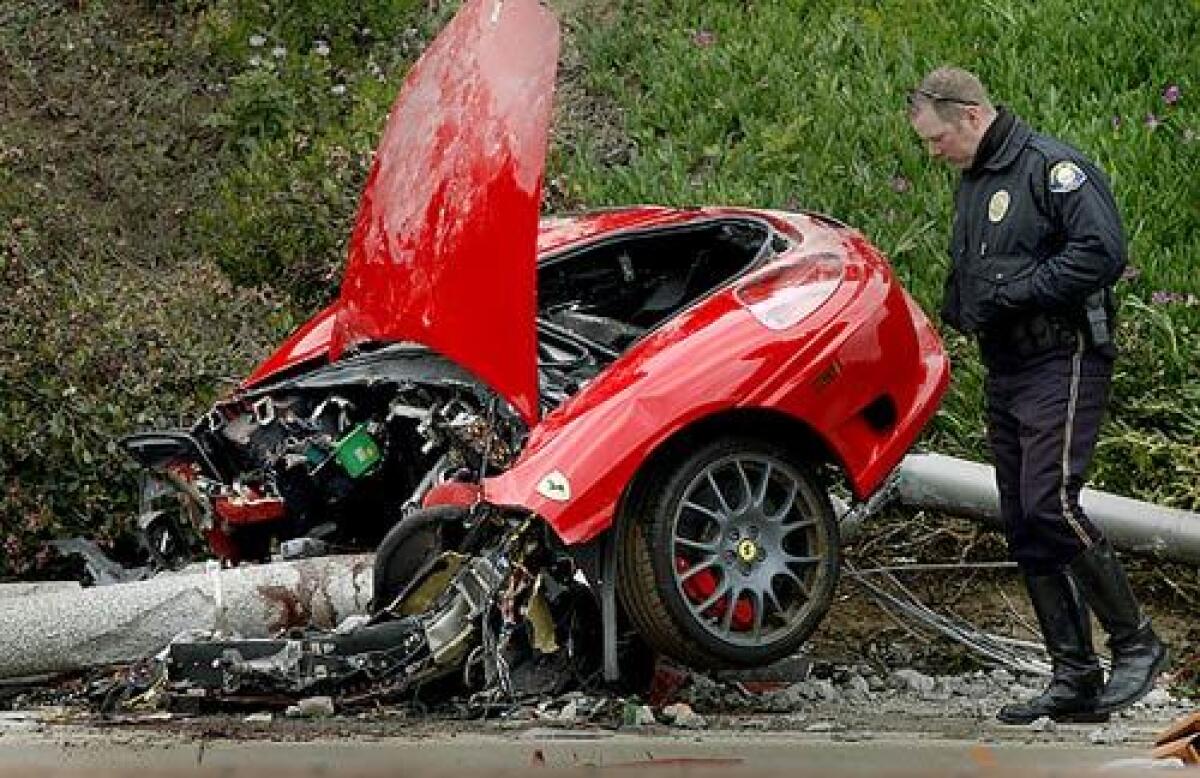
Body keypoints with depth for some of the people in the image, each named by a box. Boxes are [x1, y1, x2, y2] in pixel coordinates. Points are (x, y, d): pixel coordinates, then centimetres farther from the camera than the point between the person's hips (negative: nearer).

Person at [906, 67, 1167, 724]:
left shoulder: (1052, 167, -10)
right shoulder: (972, 183, 19)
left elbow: (1103, 251, -22)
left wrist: (1012, 293, -19)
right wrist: (959, 306, 8)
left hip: (1063, 366, -9)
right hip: (1005, 374, 9)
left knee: (1050, 507, -19)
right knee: (1023, 527, 6)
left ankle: (1136, 644, -5)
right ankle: (1074, 679, 10)